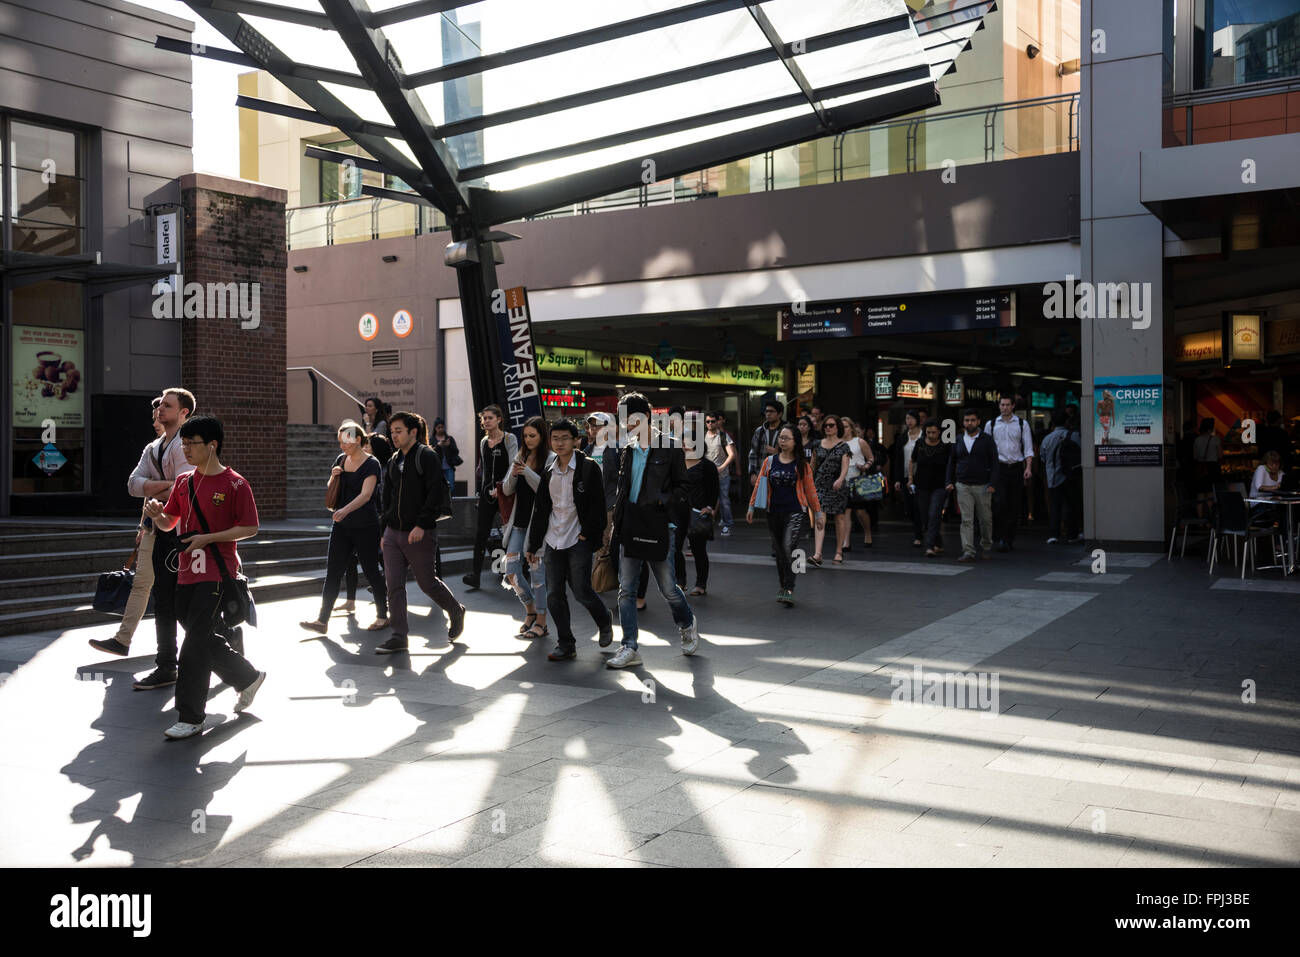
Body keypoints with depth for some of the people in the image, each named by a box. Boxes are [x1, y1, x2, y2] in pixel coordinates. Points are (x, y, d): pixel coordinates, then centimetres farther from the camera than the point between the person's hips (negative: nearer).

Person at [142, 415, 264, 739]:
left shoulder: (235, 484, -8)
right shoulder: (183, 481, 12)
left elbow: (250, 528, -8)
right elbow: (168, 524, 17)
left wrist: (207, 538, -16)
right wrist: (157, 514, -6)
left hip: (217, 573, -7)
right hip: (187, 572, 7)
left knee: (196, 643, -10)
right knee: (207, 639, 13)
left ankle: (190, 718, -3)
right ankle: (248, 677, 35)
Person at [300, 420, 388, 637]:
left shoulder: (371, 464, -11)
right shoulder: (341, 459, 9)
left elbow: (365, 494, -25)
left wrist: (345, 510, -41)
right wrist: (334, 477, -2)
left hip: (365, 527, -6)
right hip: (342, 526, 6)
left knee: (371, 571, 2)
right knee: (333, 572, 1)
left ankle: (382, 616, 17)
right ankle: (322, 620, 1)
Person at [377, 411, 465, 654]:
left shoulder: (427, 456, -9)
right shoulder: (394, 461, 13)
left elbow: (436, 493, -16)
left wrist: (421, 525, -21)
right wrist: (384, 531, 16)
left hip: (420, 534, -7)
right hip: (393, 533, 7)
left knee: (427, 582, 4)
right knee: (394, 585, 1)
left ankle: (456, 612, 29)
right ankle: (398, 637, 6)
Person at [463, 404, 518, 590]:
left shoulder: (509, 438, -5)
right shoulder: (484, 442, 12)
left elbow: (513, 465, -12)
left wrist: (501, 487, -20)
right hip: (487, 491, 4)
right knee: (481, 532, -5)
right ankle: (475, 573, -8)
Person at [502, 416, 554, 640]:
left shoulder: (551, 459, -7)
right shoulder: (521, 457, 12)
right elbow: (507, 490, 10)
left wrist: (527, 472, -23)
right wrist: (513, 474, -10)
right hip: (519, 521, 6)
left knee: (536, 571, -2)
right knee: (511, 571, 4)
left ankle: (541, 622, 8)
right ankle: (530, 610, 25)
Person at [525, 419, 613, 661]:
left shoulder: (588, 468, -4)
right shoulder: (548, 473, 11)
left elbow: (598, 505, -6)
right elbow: (540, 511, 15)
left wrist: (588, 533, -11)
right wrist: (533, 546, 14)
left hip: (579, 540, -5)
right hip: (554, 541, 5)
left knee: (581, 591, -7)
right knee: (554, 595, 3)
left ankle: (605, 622, 24)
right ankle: (565, 645, 14)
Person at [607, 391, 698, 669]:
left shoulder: (670, 448, -2)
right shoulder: (626, 451, 13)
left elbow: (683, 488, -1)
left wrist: (661, 501, -17)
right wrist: (617, 523, 13)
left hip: (658, 526, -5)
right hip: (630, 526, 5)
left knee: (668, 588, 2)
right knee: (626, 589, 2)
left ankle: (687, 624, 31)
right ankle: (629, 648, 7)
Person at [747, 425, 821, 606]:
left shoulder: (802, 465, 1)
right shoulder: (769, 462, 7)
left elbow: (810, 489, 7)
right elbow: (759, 485, 10)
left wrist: (818, 512, 10)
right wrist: (751, 507, 6)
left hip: (795, 512, -3)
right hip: (774, 513, 3)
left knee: (789, 549, -17)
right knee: (779, 552, 10)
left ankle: (789, 590, -15)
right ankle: (783, 586, 24)